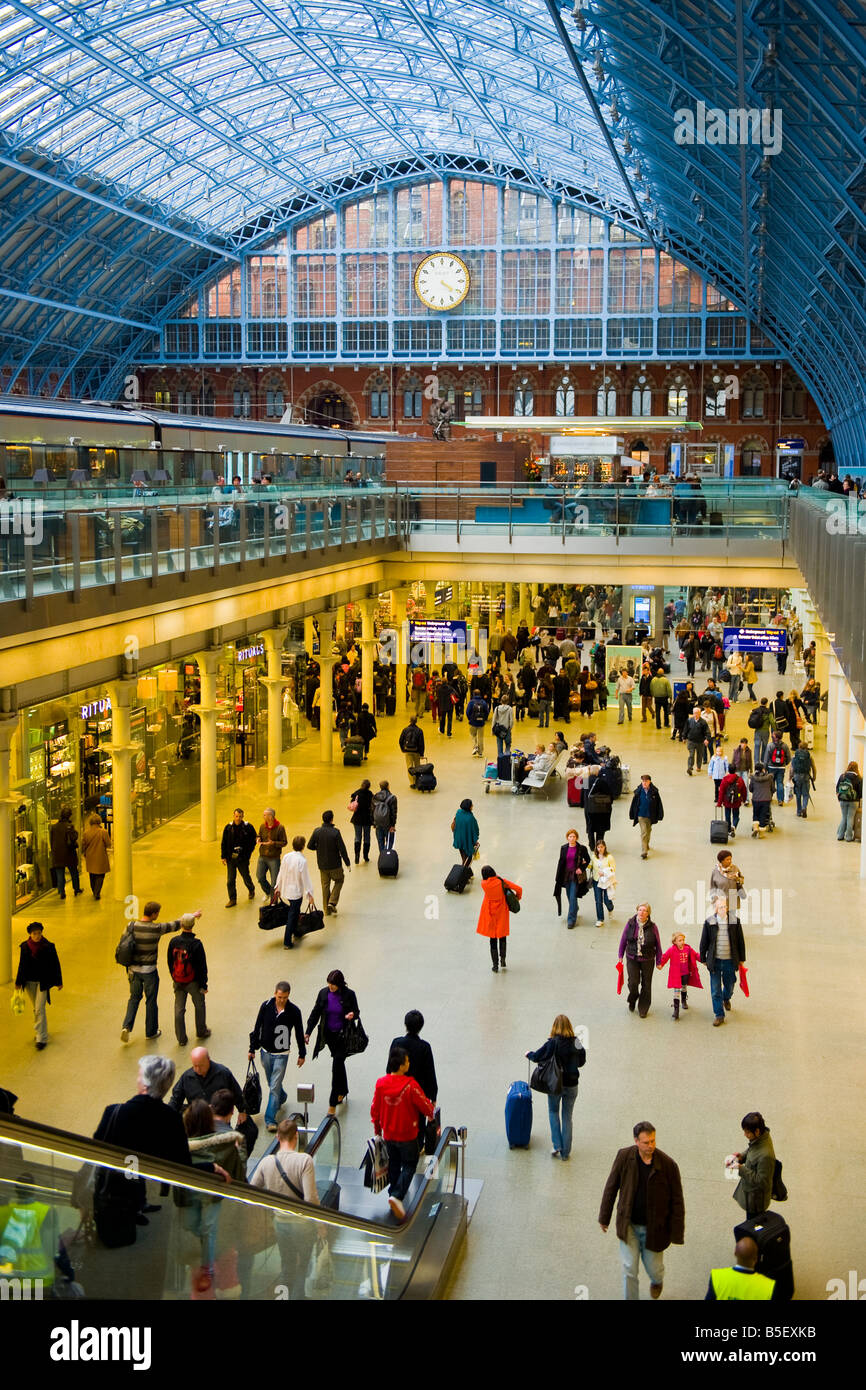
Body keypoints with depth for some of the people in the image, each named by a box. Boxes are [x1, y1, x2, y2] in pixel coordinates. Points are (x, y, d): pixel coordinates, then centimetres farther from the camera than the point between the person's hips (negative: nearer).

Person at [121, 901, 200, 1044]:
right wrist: (192, 915, 13)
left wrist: (127, 968, 14)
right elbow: (176, 925, -4)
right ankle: (151, 1032, 25)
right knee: (151, 1001, 13)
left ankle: (127, 1026, 4)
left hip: (134, 970, 3)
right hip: (149, 971, -3)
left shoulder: (131, 926, -9)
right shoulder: (157, 928, -18)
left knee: (134, 998, 20)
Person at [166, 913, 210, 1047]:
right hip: (193, 982, -3)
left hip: (178, 982, 3)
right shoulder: (196, 944, -21)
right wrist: (203, 985, -5)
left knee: (179, 1009, 12)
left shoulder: (174, 941, -9)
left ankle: (181, 1038, 18)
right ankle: (201, 1031, 34)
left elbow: (169, 962, 4)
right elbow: (202, 966, -15)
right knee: (199, 1006, 20)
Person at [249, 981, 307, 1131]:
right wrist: (252, 1049, 3)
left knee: (274, 1087, -6)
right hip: (266, 1051, 3)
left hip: (281, 1054, -3)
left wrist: (302, 1054, 5)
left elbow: (299, 1033, -1)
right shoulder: (266, 1006, -9)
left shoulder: (294, 1011, -13)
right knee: (272, 1083, 19)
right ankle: (282, 1098, 48)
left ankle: (270, 1119, 0)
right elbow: (257, 1028, 1)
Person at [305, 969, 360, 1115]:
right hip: (329, 1035, 4)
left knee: (337, 1066, -9)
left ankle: (333, 1103, -3)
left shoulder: (349, 995, -13)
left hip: (343, 1036, -4)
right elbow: (315, 1013, 2)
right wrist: (307, 1032, -2)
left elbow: (356, 1011, 0)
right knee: (339, 1064, 19)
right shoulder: (323, 993, -5)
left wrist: (352, 1015, -24)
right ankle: (343, 1092, 42)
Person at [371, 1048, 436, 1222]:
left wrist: (377, 1129, 16)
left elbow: (375, 1109, 1)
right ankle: (397, 1196, -9)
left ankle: (393, 1194, 32)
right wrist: (431, 1113, 9)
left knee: (394, 1165, 22)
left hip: (388, 1134, 4)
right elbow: (425, 1106, -13)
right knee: (409, 1166, 8)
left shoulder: (381, 1083, -10)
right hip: (407, 1135, -4)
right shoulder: (410, 1085, -24)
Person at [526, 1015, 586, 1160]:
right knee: (567, 1117, 12)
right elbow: (581, 1062, 4)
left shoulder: (552, 1043, -17)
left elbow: (537, 1057, -9)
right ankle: (565, 1153, 16)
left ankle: (557, 1145, 11)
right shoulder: (576, 1044, -9)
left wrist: (528, 1054, 12)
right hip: (572, 1084, 2)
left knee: (553, 1112, 20)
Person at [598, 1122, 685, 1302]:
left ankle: (657, 1281, 53)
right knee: (629, 1268, 3)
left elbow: (677, 1201, -11)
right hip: (629, 1225, 1)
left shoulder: (668, 1165, -19)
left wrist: (676, 1233, -9)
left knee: (653, 1266, 17)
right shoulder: (624, 1157, -15)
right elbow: (611, 1187, -2)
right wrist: (604, 1217, 5)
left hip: (654, 1227, 0)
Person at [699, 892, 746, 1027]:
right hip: (715, 960, -1)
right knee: (715, 990, 1)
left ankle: (726, 998, 50)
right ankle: (719, 1015, 12)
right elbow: (704, 942, 4)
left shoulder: (735, 921, -3)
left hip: (730, 960, 1)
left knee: (729, 985, 16)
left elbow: (740, 941, 5)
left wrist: (741, 959, 7)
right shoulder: (709, 922, -4)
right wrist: (703, 959, 6)